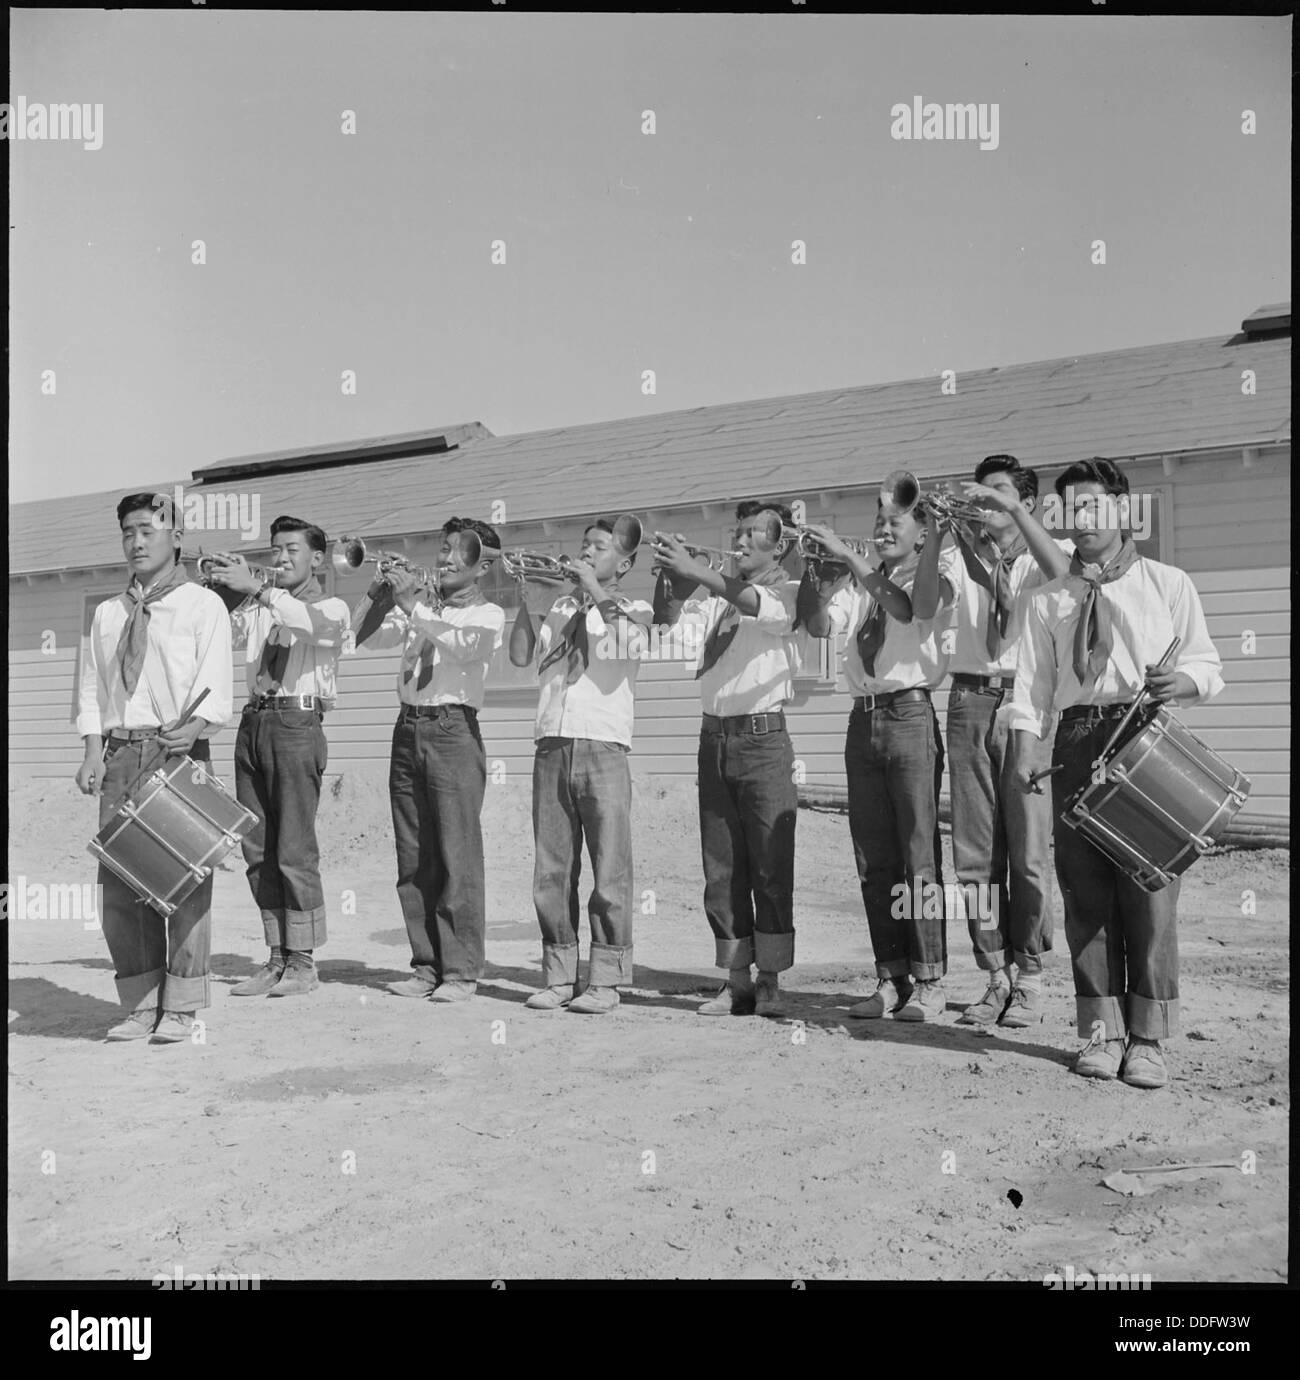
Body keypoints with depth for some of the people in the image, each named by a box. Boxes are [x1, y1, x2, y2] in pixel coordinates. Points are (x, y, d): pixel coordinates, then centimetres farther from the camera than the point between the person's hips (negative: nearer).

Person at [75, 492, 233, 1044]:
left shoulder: (202, 605, 6)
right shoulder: (107, 613, 20)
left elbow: (214, 687, -3)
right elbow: (91, 687, 17)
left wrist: (194, 726, -22)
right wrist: (93, 750, 3)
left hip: (179, 750, -4)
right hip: (119, 752, 5)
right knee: (119, 881, 1)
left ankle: (180, 1008, -1)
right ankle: (140, 1005, 8)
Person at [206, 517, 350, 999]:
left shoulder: (331, 607, 5)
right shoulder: (258, 607, 21)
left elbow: (314, 625, -19)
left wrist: (255, 586, -28)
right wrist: (217, 591, -12)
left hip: (297, 725, -6)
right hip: (253, 723, 6)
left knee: (294, 849, -6)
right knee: (257, 849, 5)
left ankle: (303, 962, 2)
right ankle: (277, 958, 13)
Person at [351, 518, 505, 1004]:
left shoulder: (487, 614, 3)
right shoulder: (421, 607, 19)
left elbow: (463, 645, -17)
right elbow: (362, 635, 15)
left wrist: (413, 605, -19)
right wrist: (380, 591, 1)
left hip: (453, 731, -6)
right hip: (408, 729, 6)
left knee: (457, 858, -7)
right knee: (413, 860, 6)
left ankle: (461, 972, -2)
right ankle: (425, 967, 13)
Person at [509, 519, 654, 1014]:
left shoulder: (633, 609, 10)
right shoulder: (560, 607, 18)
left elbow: (629, 639, -14)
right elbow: (521, 656, 6)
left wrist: (592, 587, -10)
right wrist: (523, 598, -1)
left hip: (604, 746, -3)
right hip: (552, 746, 3)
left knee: (609, 871, -4)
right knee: (552, 871, 4)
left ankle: (606, 981, 3)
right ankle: (558, 977, 12)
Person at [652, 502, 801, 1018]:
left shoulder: (785, 592, 2)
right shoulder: (717, 597, 17)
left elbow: (760, 607, -21)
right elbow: (671, 623, 3)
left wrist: (697, 572, -31)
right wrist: (671, 576, -14)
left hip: (763, 738, -5)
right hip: (715, 738, 5)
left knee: (770, 865, -4)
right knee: (721, 869, 6)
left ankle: (770, 984, 2)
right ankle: (736, 981, 13)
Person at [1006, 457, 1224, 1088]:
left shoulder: (1168, 585, 10)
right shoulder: (1049, 600, 15)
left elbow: (1207, 666, 8)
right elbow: (1033, 681, 7)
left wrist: (1181, 681, -15)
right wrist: (1025, 747, -7)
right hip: (1076, 740, 2)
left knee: (1149, 886, -4)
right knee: (1084, 890, 2)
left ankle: (1148, 1038, 4)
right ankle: (1102, 1031, 11)